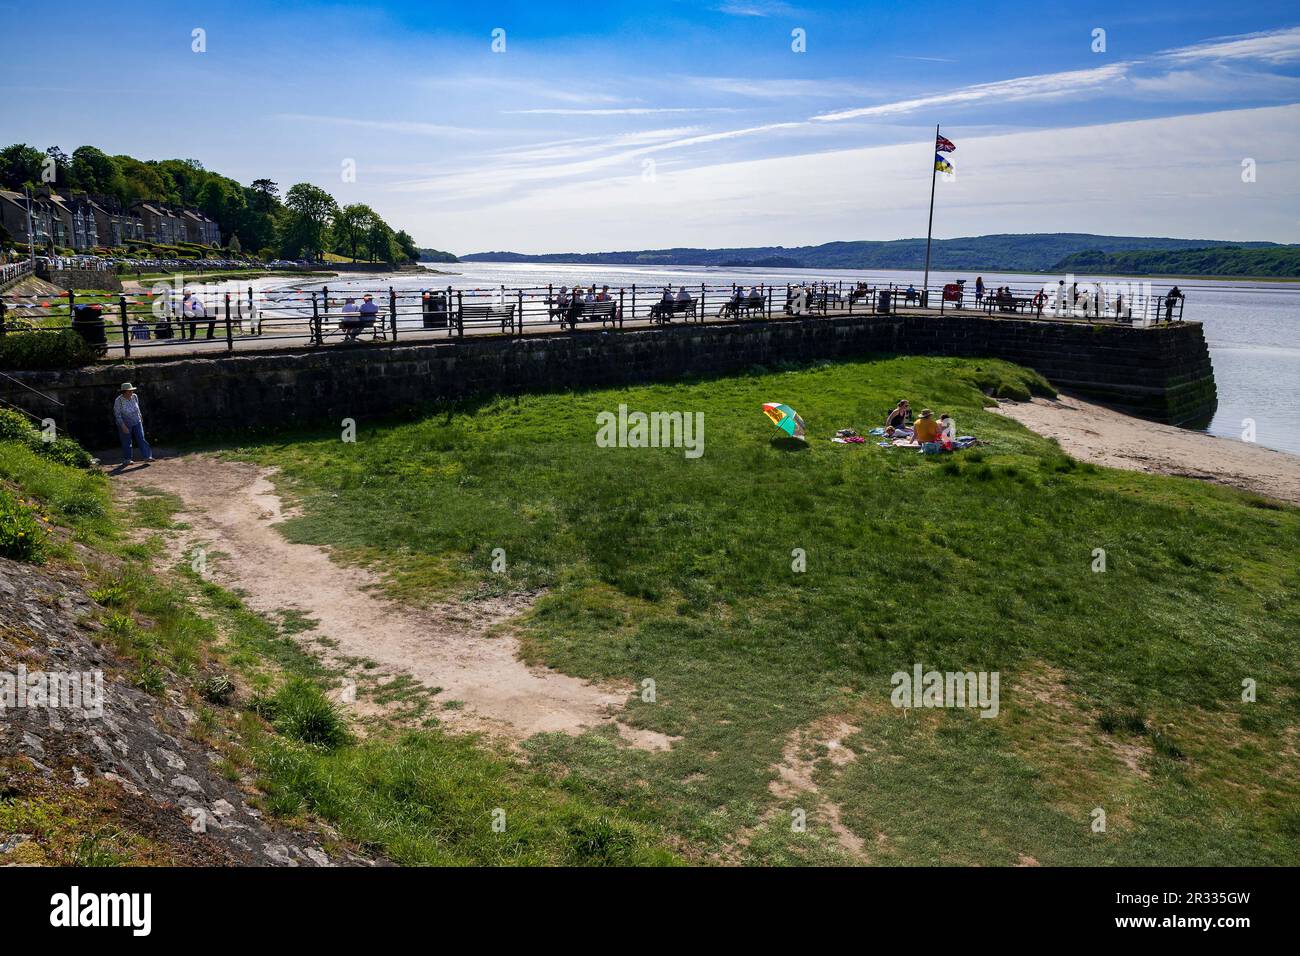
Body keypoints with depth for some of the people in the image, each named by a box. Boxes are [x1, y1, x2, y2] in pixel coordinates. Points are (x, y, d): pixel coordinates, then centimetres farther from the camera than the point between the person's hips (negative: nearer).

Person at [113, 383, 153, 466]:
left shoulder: (134, 397, -6)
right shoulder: (119, 400, -20)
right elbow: (117, 414, -19)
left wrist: (140, 417, 22)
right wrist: (123, 426, -24)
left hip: (136, 423, 4)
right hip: (124, 424, -4)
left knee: (141, 439, -5)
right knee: (126, 442, 6)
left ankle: (147, 457, -9)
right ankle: (126, 460, 20)